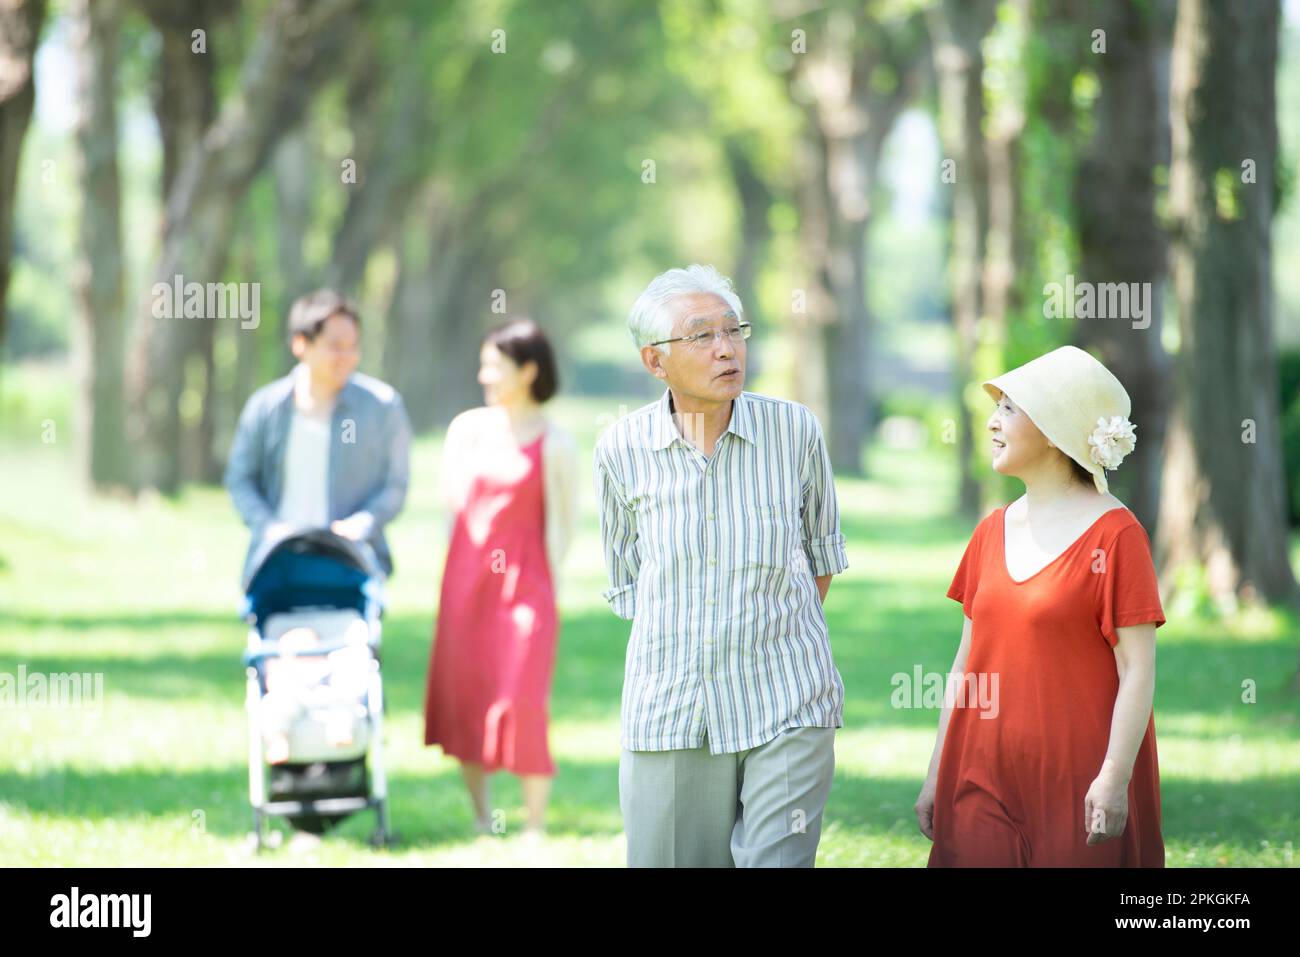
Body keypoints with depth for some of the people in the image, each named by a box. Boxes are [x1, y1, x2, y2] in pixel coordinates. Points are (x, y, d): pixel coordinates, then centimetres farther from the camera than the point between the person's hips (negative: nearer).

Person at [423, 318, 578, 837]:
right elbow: (452, 502, 14)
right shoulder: (468, 428, 7)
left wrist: (546, 586, -3)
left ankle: (535, 826, 0)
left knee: (523, 704, -10)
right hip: (466, 577, 4)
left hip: (524, 580, -4)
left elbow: (561, 521, 0)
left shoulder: (554, 444, -3)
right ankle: (482, 820, 17)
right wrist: (463, 572, 9)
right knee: (464, 697, 5)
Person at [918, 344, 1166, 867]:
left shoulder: (1113, 534, -8)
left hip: (1076, 780, -5)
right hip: (985, 778, 5)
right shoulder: (994, 530, 10)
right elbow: (967, 659, 14)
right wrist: (937, 774, 11)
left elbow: (1137, 668, -11)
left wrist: (1115, 777, -18)